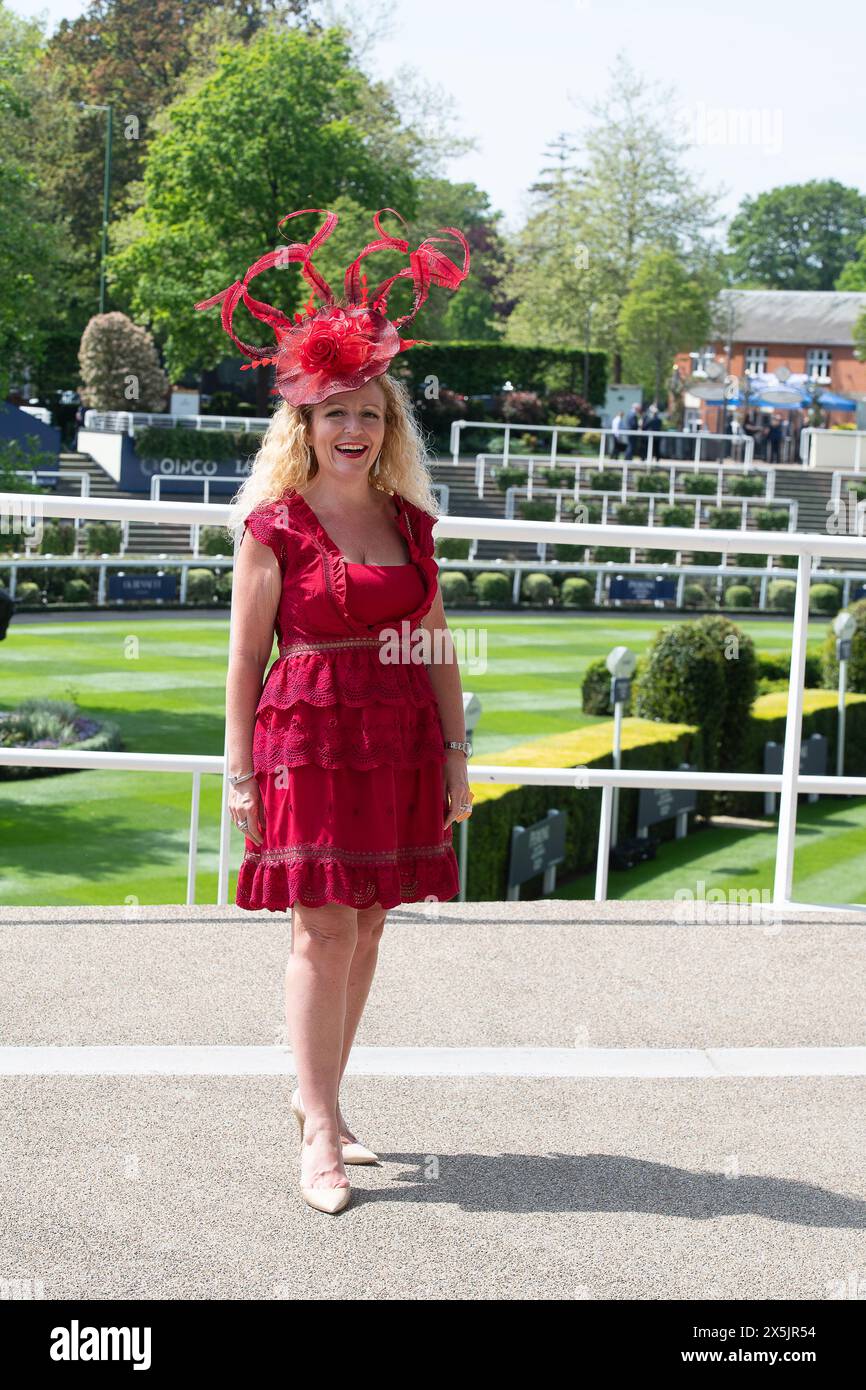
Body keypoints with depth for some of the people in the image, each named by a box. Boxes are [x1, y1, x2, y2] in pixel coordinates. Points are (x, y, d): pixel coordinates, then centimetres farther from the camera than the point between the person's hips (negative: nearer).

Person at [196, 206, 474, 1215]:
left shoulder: (410, 522, 9)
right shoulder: (273, 526, -4)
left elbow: (436, 643, 12)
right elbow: (246, 653, -2)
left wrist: (454, 751, 9)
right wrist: (238, 766, -5)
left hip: (401, 743, 5)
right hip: (309, 740, -5)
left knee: (366, 929, 9)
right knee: (323, 932, -7)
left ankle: (319, 1096, 22)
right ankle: (320, 1135, -2)